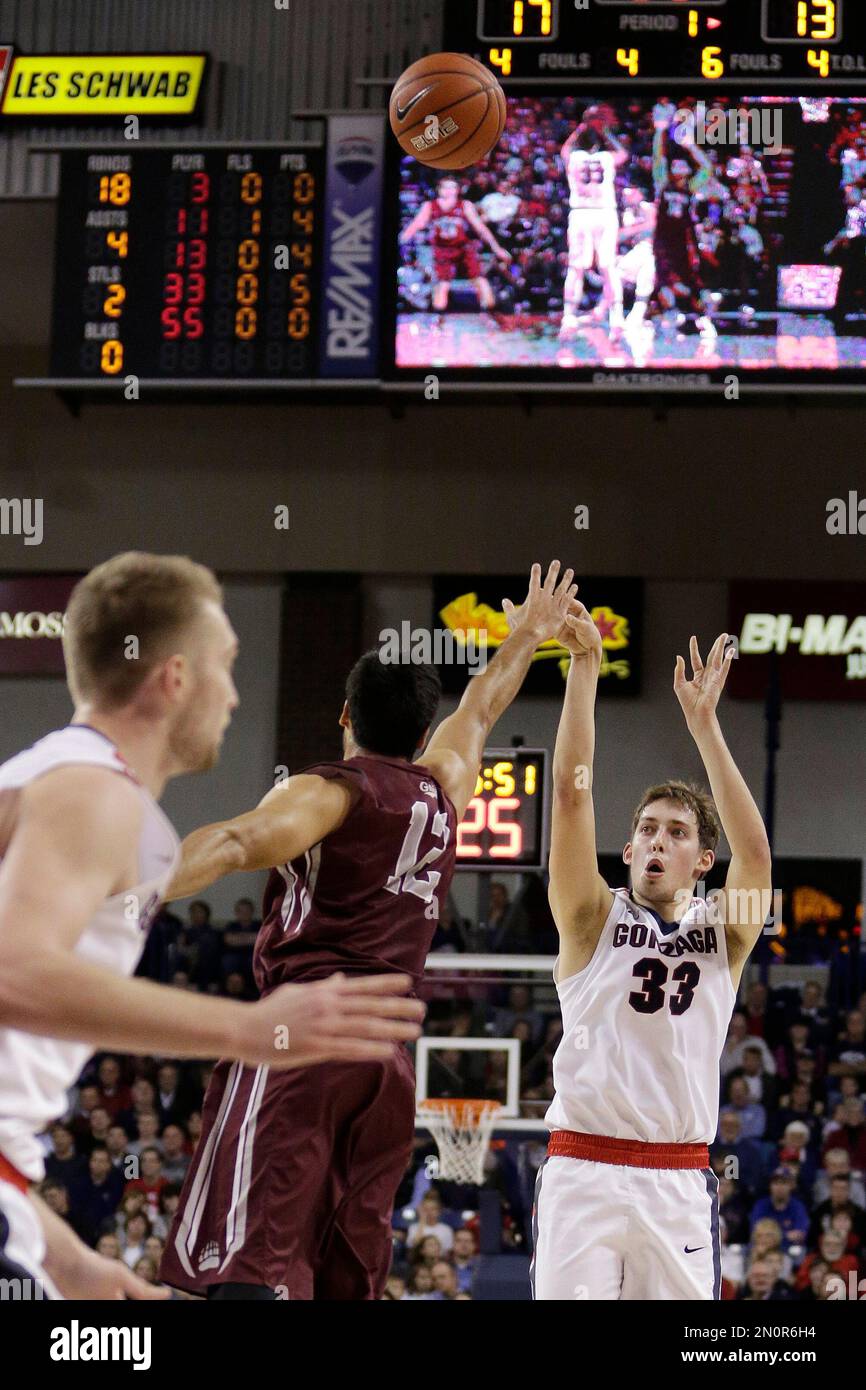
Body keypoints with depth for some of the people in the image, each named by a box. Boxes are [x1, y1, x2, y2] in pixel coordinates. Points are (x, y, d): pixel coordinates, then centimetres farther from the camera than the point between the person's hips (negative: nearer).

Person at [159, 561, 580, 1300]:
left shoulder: (327, 791, 1)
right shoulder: (443, 790, 19)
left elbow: (236, 842, -19)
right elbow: (479, 712, 41)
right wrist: (525, 639, 59)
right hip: (390, 1052, 6)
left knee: (251, 1266, -19)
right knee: (346, 1278, 10)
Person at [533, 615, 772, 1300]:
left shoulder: (723, 933, 9)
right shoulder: (594, 921, 6)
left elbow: (755, 850, -9)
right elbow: (571, 794, -4)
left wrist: (704, 723, -13)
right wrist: (584, 667, -11)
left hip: (679, 1184, 1)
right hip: (581, 1173, -1)